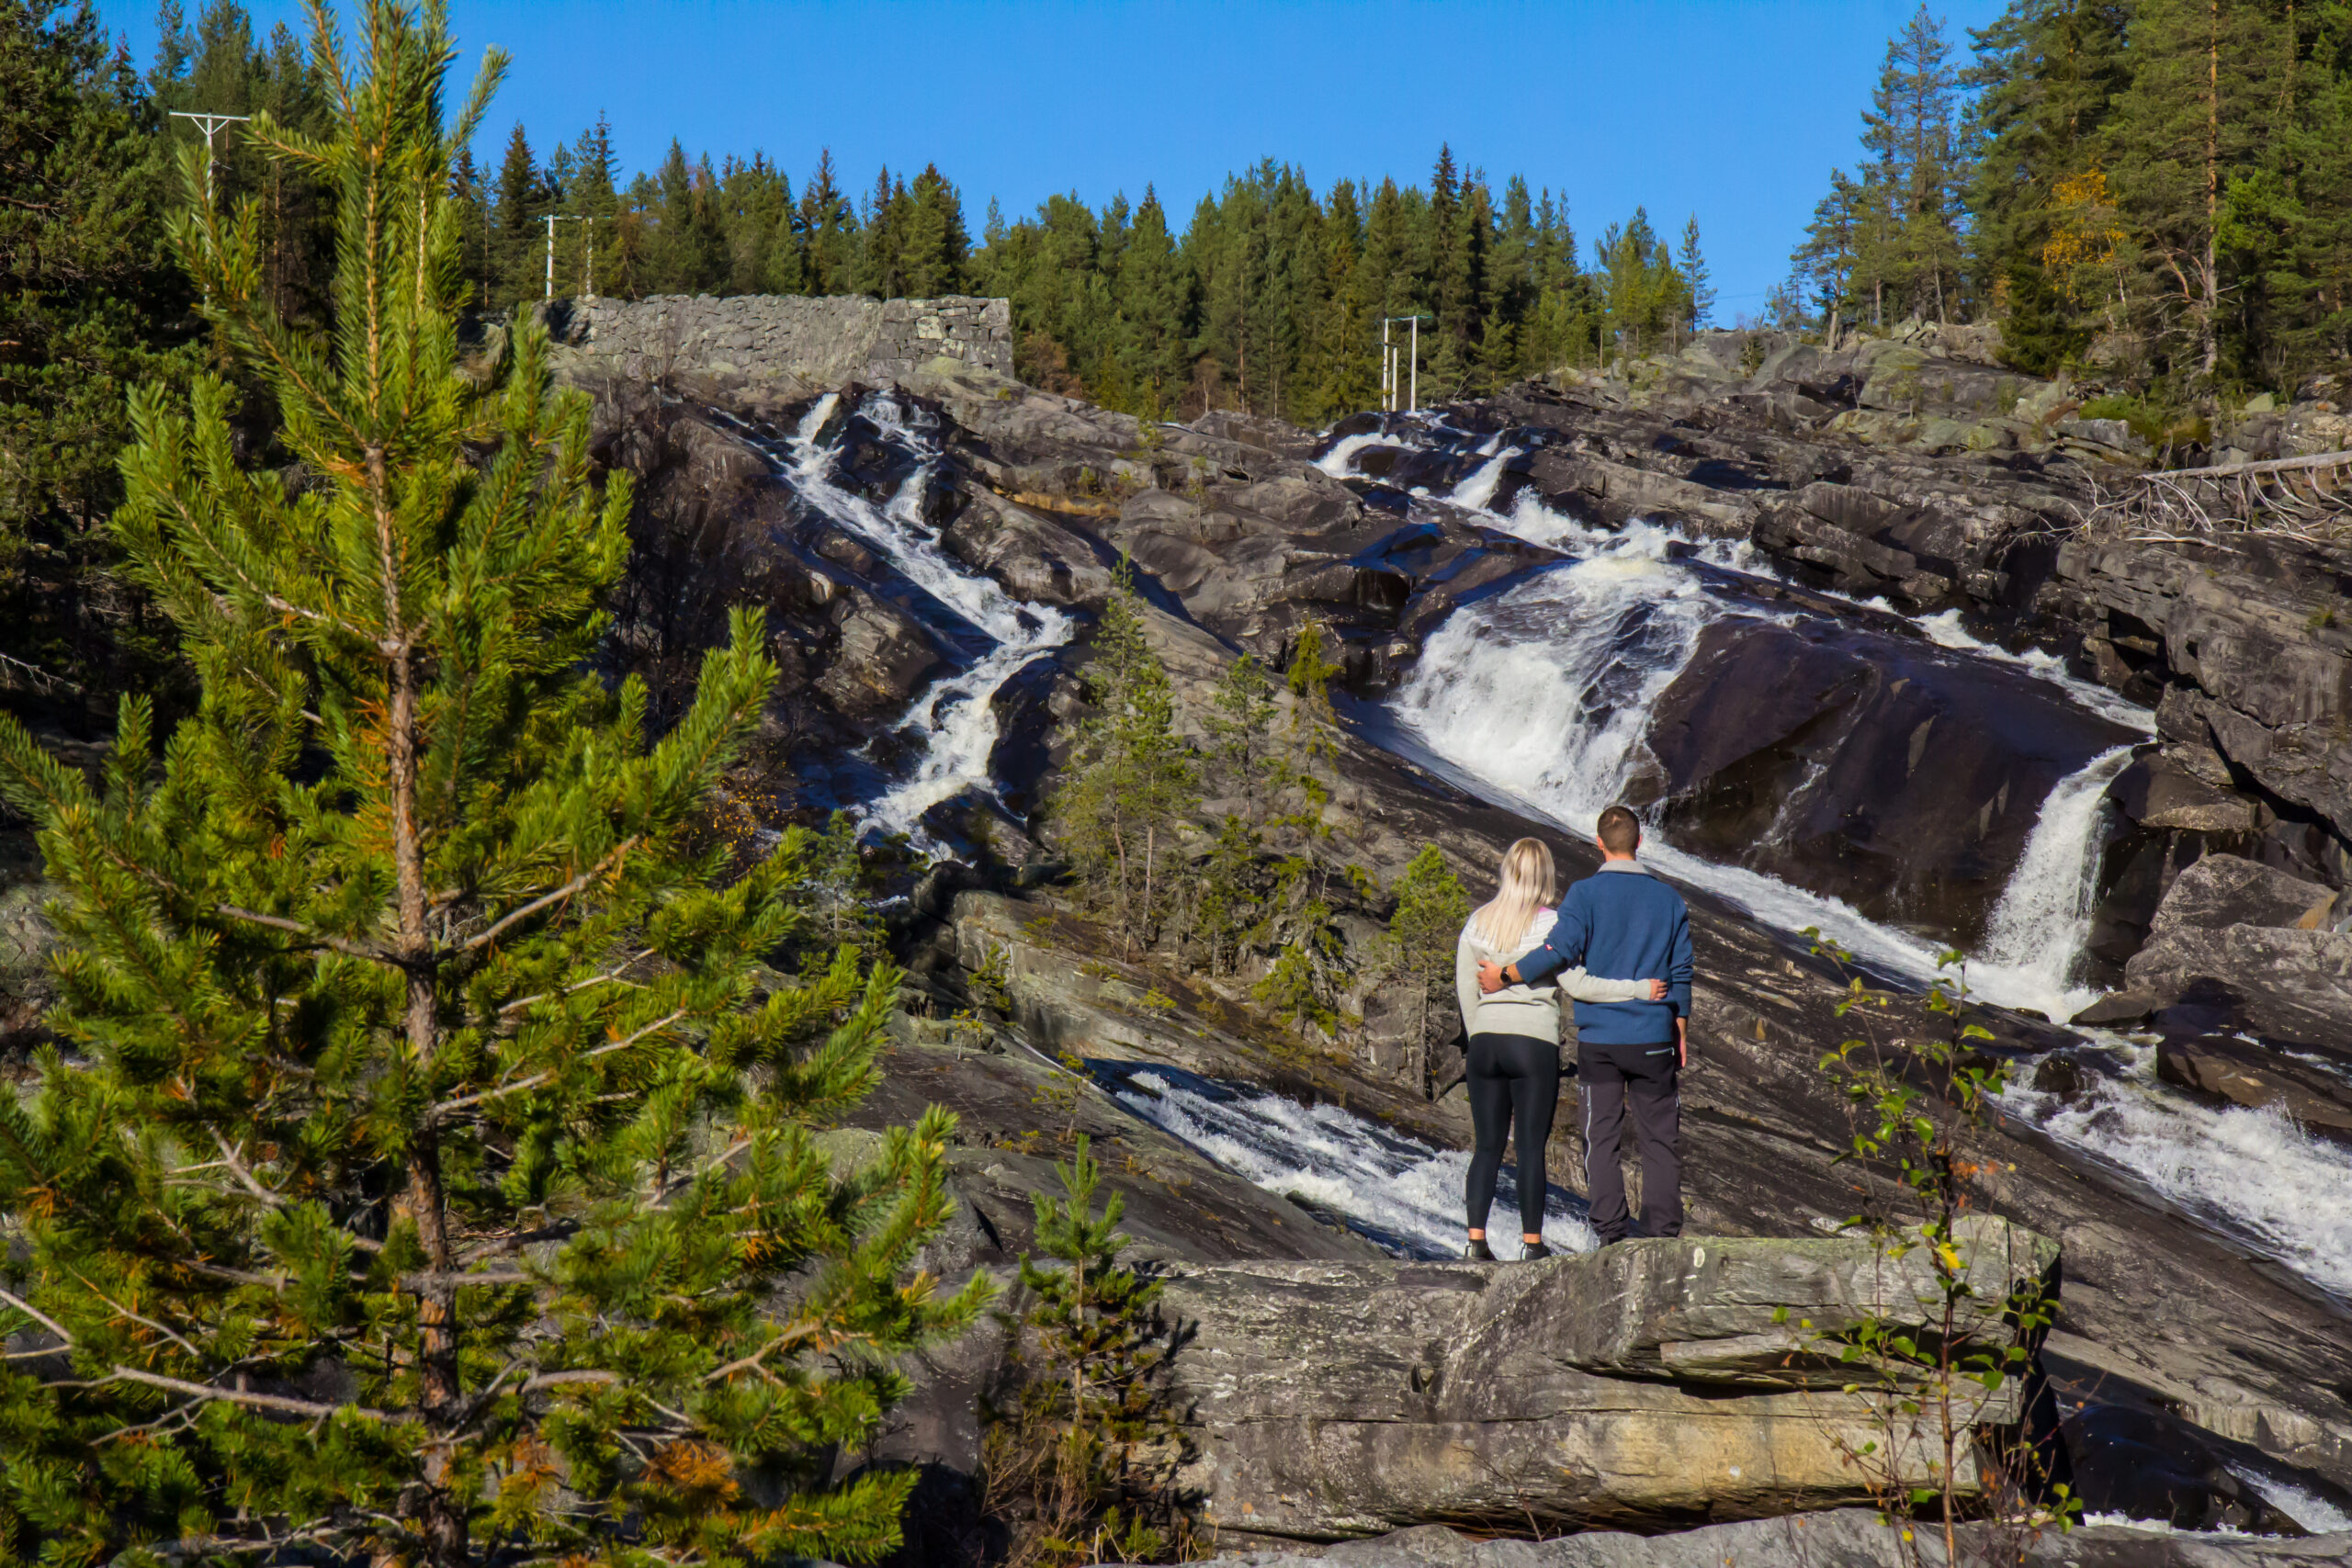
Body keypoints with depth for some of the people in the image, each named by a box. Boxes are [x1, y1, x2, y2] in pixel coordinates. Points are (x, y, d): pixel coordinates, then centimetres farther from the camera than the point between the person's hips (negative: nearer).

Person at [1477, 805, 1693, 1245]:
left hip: (1598, 1037, -1)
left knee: (1601, 1136, 3)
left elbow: (1559, 950, -17)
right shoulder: (1668, 898, 5)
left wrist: (1504, 976, -6)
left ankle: (1611, 1234, -1)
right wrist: (1681, 1032, 19)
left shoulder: (1586, 893, -4)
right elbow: (1681, 973, 10)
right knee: (1661, 1138, 6)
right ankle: (1662, 1233, 3)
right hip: (1653, 1038, 1)